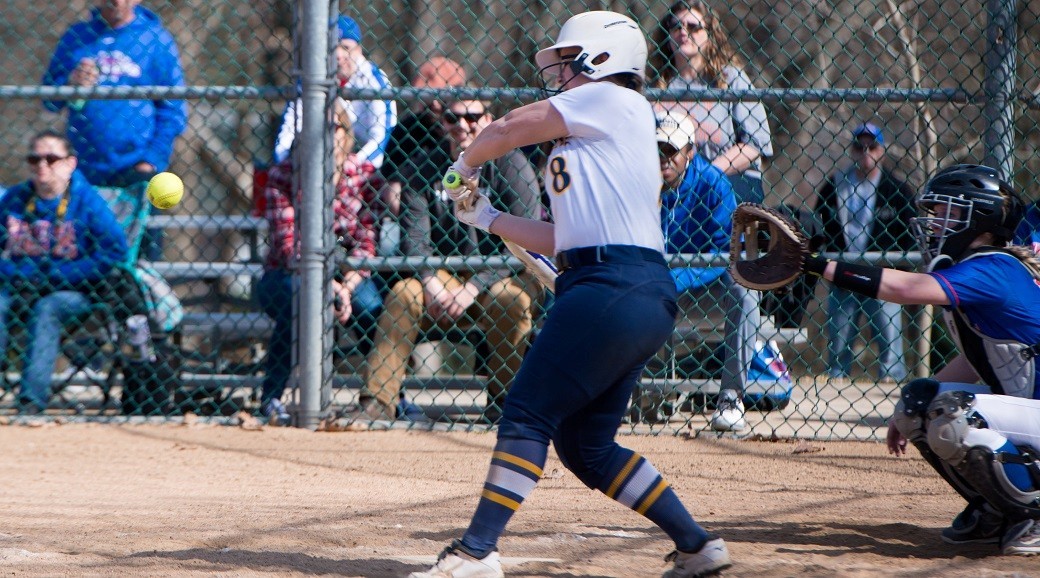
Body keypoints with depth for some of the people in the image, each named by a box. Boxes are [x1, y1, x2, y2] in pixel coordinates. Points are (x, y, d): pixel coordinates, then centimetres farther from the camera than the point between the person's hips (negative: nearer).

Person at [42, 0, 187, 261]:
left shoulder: (155, 39, 3)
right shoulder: (76, 36, 10)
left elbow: (174, 110, 1)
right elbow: (49, 100, 11)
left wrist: (152, 160, -8)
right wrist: (71, 85, -11)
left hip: (137, 170, -3)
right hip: (85, 169, 3)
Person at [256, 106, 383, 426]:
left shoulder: (364, 175, -4)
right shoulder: (283, 175, -10)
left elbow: (366, 246, -8)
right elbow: (289, 247, -18)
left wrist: (347, 287, -28)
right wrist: (329, 285, -33)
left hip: (347, 277, 2)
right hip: (285, 276, -2)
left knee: (371, 305, -30)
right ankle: (271, 397, -24)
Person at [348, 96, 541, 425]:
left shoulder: (509, 166, -7)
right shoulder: (421, 169, 2)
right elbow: (414, 240, -4)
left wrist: (474, 287, -24)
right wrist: (431, 282, -25)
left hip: (498, 277, -2)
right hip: (444, 275, 2)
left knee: (514, 298, -33)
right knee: (402, 294, -26)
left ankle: (503, 403, -17)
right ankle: (376, 403, -29)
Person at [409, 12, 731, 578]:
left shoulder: (614, 100, 0)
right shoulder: (582, 143, 26)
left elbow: (506, 130, 3)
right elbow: (564, 241, 23)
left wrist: (465, 164, 21)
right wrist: (487, 218, 25)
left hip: (616, 288, -10)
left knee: (527, 414, -12)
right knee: (584, 443, 11)